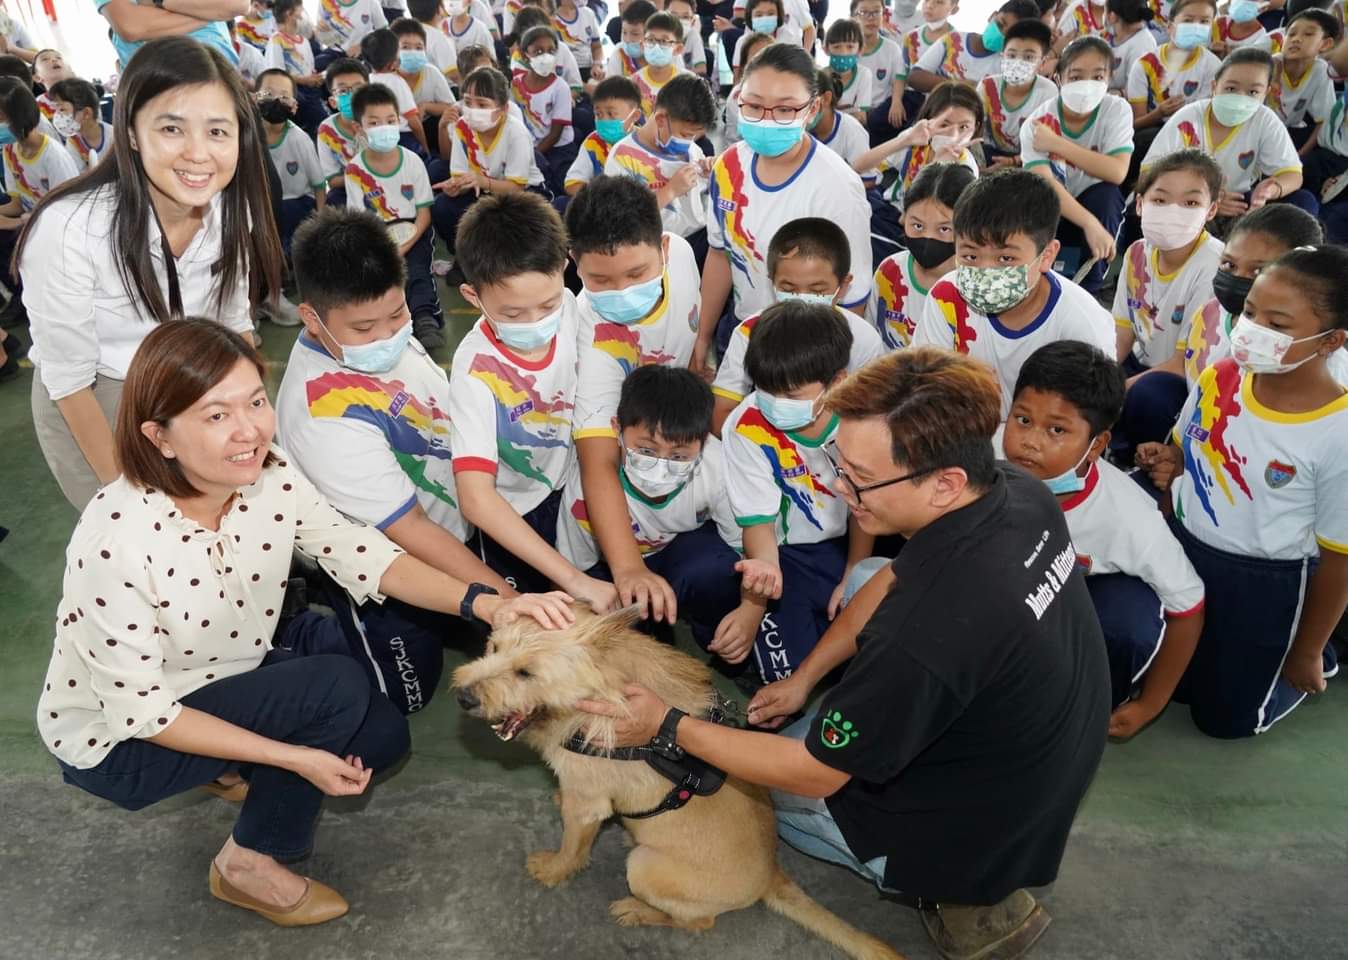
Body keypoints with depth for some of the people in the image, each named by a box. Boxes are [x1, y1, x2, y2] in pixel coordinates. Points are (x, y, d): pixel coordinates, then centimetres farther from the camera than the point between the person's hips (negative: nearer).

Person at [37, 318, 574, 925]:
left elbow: (364, 559, -15)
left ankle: (237, 769, 19)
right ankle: (247, 865, -1)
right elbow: (141, 711, -27)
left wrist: (485, 604, -28)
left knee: (383, 736, -2)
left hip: (229, 674, 6)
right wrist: (294, 757, -28)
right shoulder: (116, 541, -34)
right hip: (117, 738, -6)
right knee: (335, 689, -24)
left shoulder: (272, 480, -17)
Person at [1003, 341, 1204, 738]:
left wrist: (1148, 705, -8)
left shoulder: (1130, 518, -33)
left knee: (1129, 616, -35)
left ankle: (1102, 701, 0)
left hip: (1096, 593, -2)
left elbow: (1187, 609, -17)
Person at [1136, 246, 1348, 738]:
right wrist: (1165, 466, -16)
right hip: (1183, 552, 5)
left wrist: (1306, 654, -5)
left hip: (1267, 587, -5)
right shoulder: (1219, 378, -11)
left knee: (1223, 717, 15)